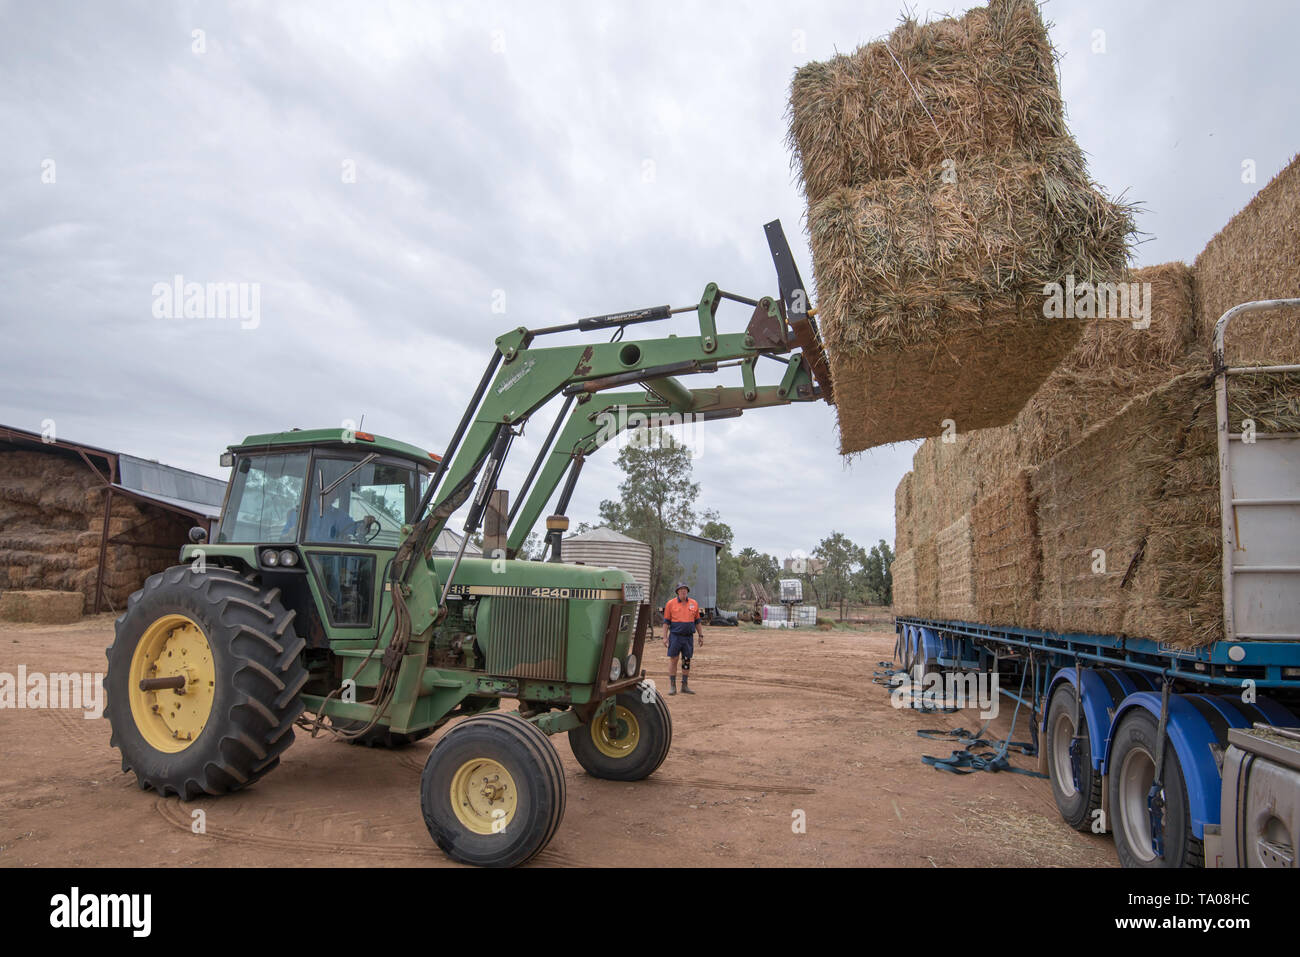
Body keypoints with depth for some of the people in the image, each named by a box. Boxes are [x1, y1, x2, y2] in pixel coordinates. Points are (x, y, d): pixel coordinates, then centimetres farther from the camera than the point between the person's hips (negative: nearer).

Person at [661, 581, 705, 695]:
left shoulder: (694, 604, 7)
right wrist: (665, 637, -5)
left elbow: (697, 621, 14)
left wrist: (701, 636, 11)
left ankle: (685, 686, 14)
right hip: (675, 636, -3)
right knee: (673, 660, -1)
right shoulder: (671, 603, -1)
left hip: (688, 637, 3)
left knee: (687, 661, 6)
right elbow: (666, 621, 0)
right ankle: (672, 686, 6)